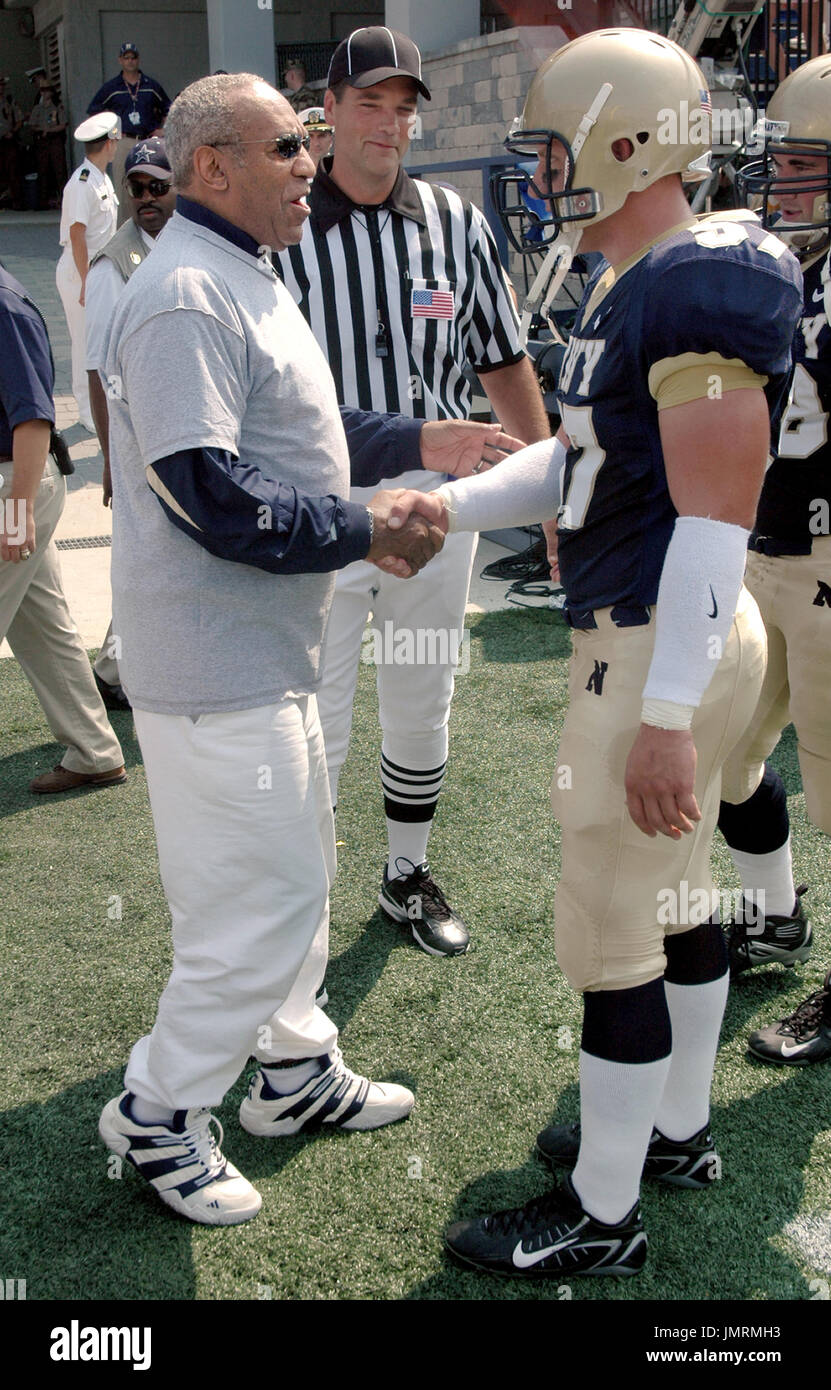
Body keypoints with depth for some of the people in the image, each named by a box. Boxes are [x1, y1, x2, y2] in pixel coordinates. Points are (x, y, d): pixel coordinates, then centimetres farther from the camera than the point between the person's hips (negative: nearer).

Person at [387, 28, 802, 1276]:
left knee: (609, 935, 1)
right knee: (675, 896, 21)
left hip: (663, 651, -10)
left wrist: (667, 715, -24)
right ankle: (677, 1132, 40)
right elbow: (577, 456, 19)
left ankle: (602, 1217, 18)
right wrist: (452, 506, 8)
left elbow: (715, 516, -24)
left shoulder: (706, 287, -20)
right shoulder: (630, 287, 11)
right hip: (643, 637, 10)